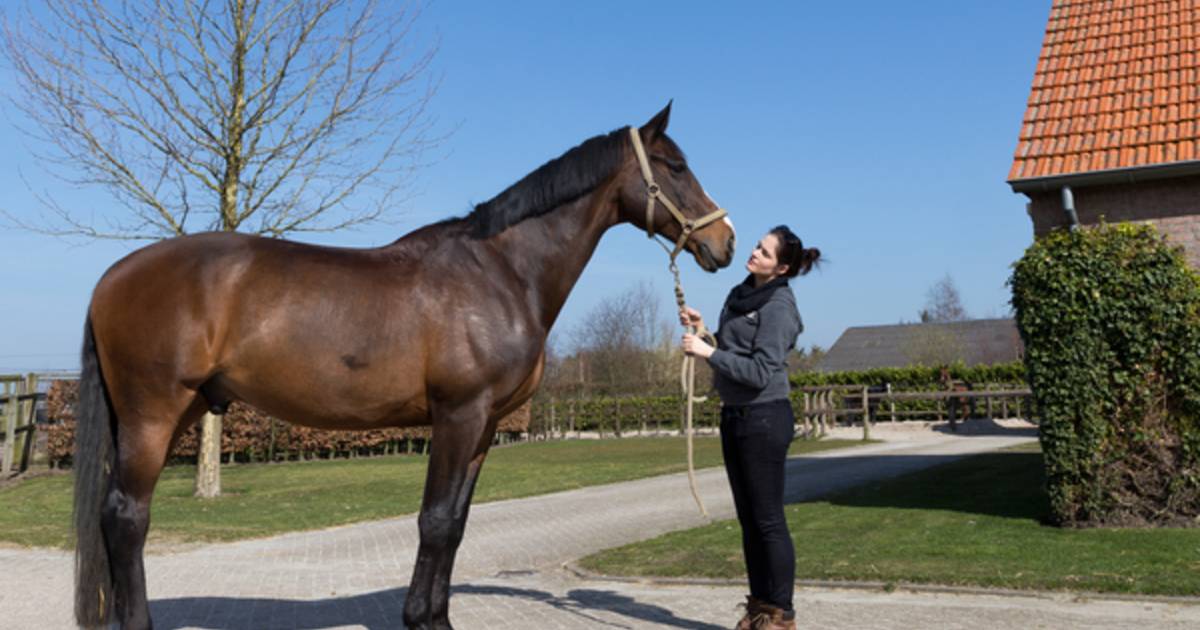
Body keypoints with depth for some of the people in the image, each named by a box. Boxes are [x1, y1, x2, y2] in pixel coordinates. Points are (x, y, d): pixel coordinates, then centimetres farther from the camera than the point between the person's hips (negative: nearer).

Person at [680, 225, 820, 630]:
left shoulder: (779, 306, -14)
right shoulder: (740, 295, 11)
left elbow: (760, 372, -20)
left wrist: (708, 352, -21)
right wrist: (701, 330, 4)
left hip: (764, 417, -9)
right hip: (733, 415, 9)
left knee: (768, 520, -2)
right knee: (748, 519, 14)